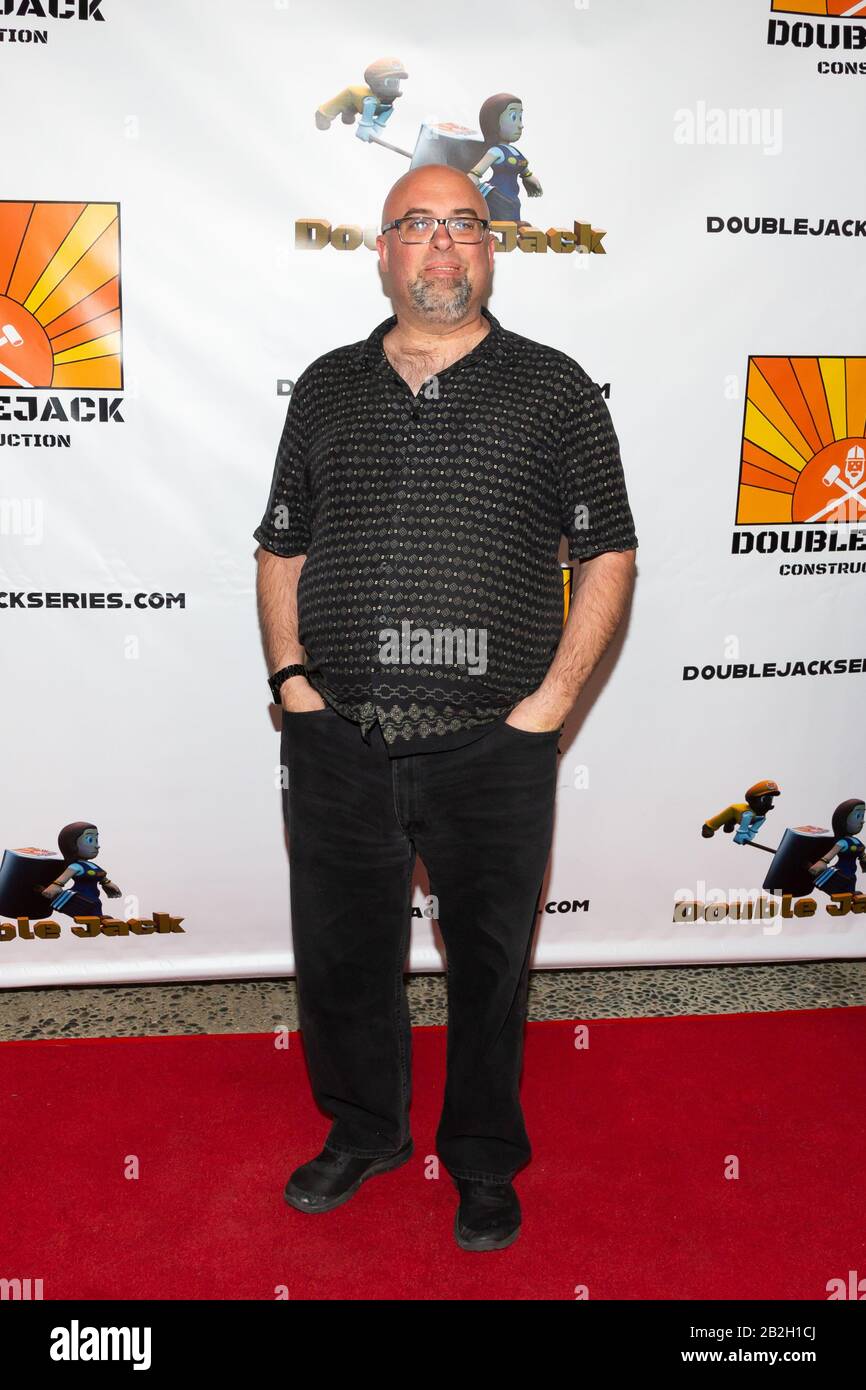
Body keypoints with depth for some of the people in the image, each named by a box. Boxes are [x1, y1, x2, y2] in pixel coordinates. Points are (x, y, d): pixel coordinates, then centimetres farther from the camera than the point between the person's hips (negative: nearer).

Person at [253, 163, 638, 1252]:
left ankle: (484, 1161, 36)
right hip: (336, 742, 3)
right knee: (342, 955, 15)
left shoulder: (553, 388, 4)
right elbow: (281, 547, 13)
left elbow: (607, 554, 2)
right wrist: (290, 673, 0)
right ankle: (364, 1131, 41)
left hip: (493, 744, -2)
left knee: (488, 964, 12)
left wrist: (555, 694, -8)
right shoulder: (327, 386, 11)